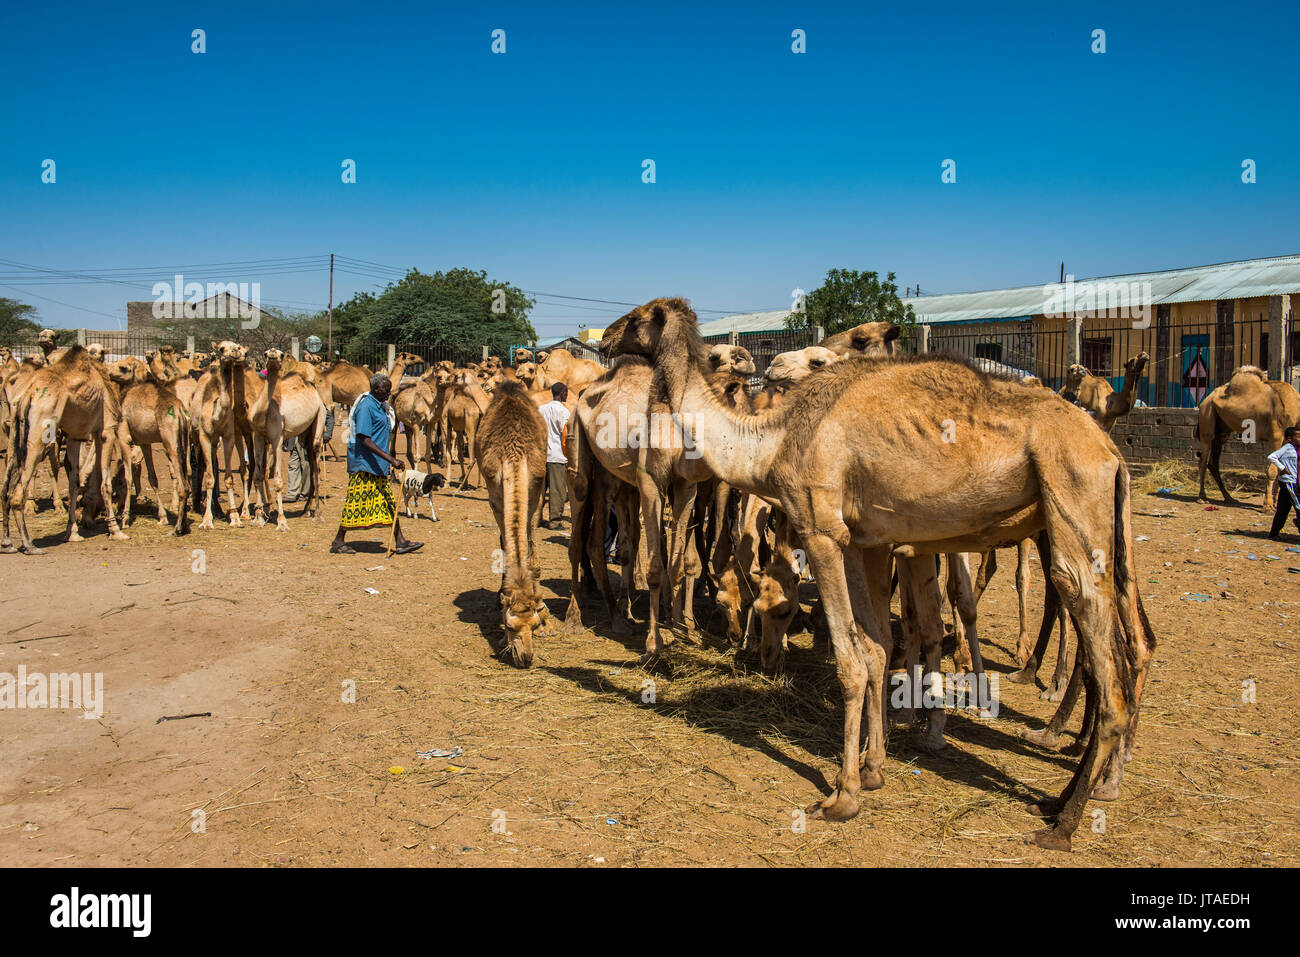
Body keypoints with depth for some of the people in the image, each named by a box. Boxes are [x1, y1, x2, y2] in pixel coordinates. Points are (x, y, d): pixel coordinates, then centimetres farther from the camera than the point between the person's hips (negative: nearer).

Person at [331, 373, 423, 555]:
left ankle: (400, 542, 9)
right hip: (364, 464, -10)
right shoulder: (366, 407, -16)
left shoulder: (381, 407, 14)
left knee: (389, 502, 7)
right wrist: (390, 459, -27)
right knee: (356, 501, -3)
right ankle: (338, 542, 8)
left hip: (377, 465, 10)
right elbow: (365, 440, -24)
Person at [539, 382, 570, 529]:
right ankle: (555, 520, 2)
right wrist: (568, 457, -1)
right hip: (557, 456, -6)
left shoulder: (541, 409, 10)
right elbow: (565, 436, -9)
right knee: (558, 489, 0)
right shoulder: (563, 411, -8)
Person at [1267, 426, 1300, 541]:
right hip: (1288, 482, -9)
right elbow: (1271, 457, -22)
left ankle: (1273, 534, 12)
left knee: (1282, 509, 9)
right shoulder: (1287, 447, -11)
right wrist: (1283, 468, -17)